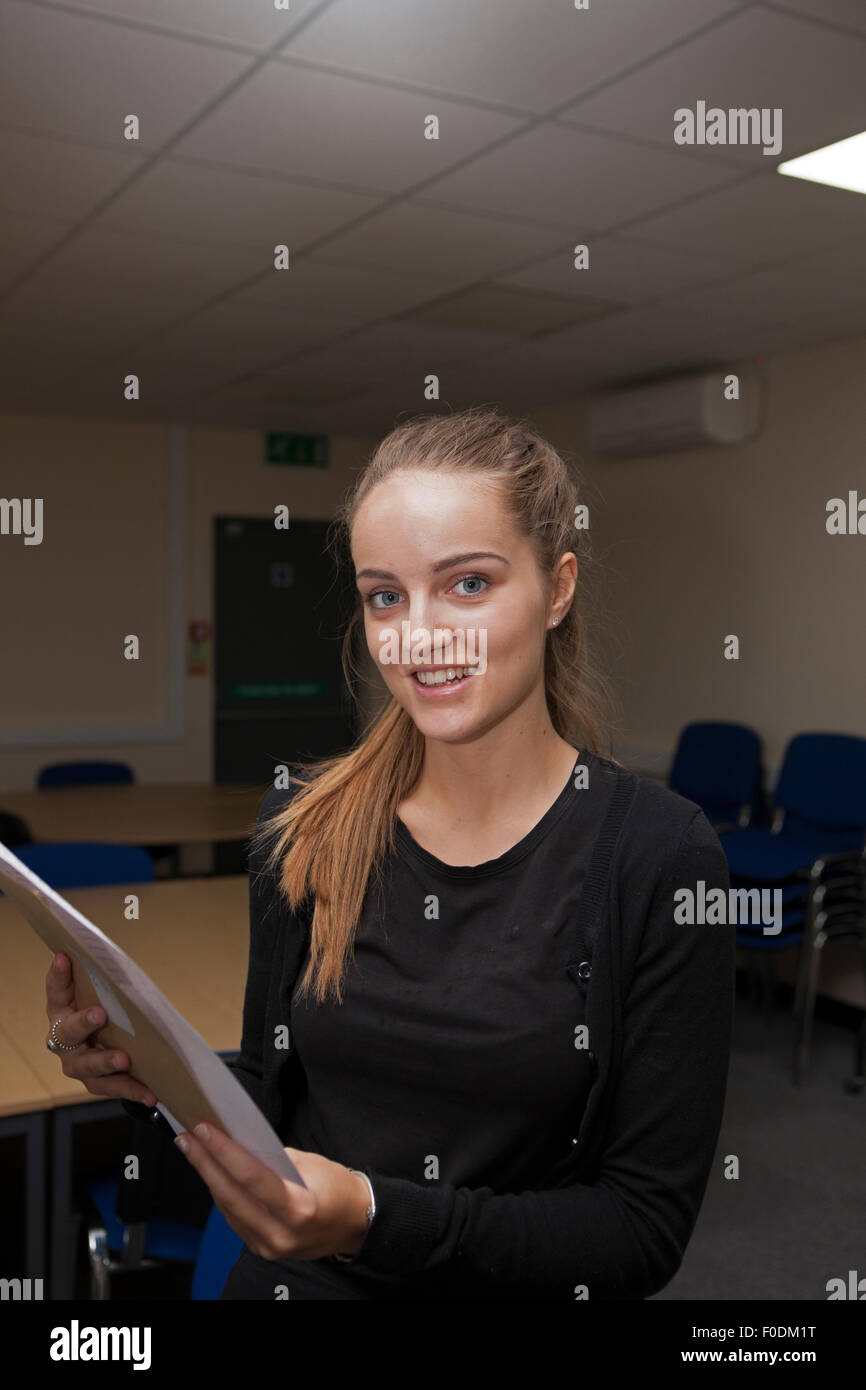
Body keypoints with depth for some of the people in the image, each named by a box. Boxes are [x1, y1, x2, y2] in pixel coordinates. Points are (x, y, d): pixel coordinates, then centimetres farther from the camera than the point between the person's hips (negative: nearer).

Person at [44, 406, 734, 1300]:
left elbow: (649, 1224, -8)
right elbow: (274, 1103, 10)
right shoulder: (303, 823, 0)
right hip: (294, 1285, 3)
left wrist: (375, 1218, -18)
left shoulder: (660, 856, -10)